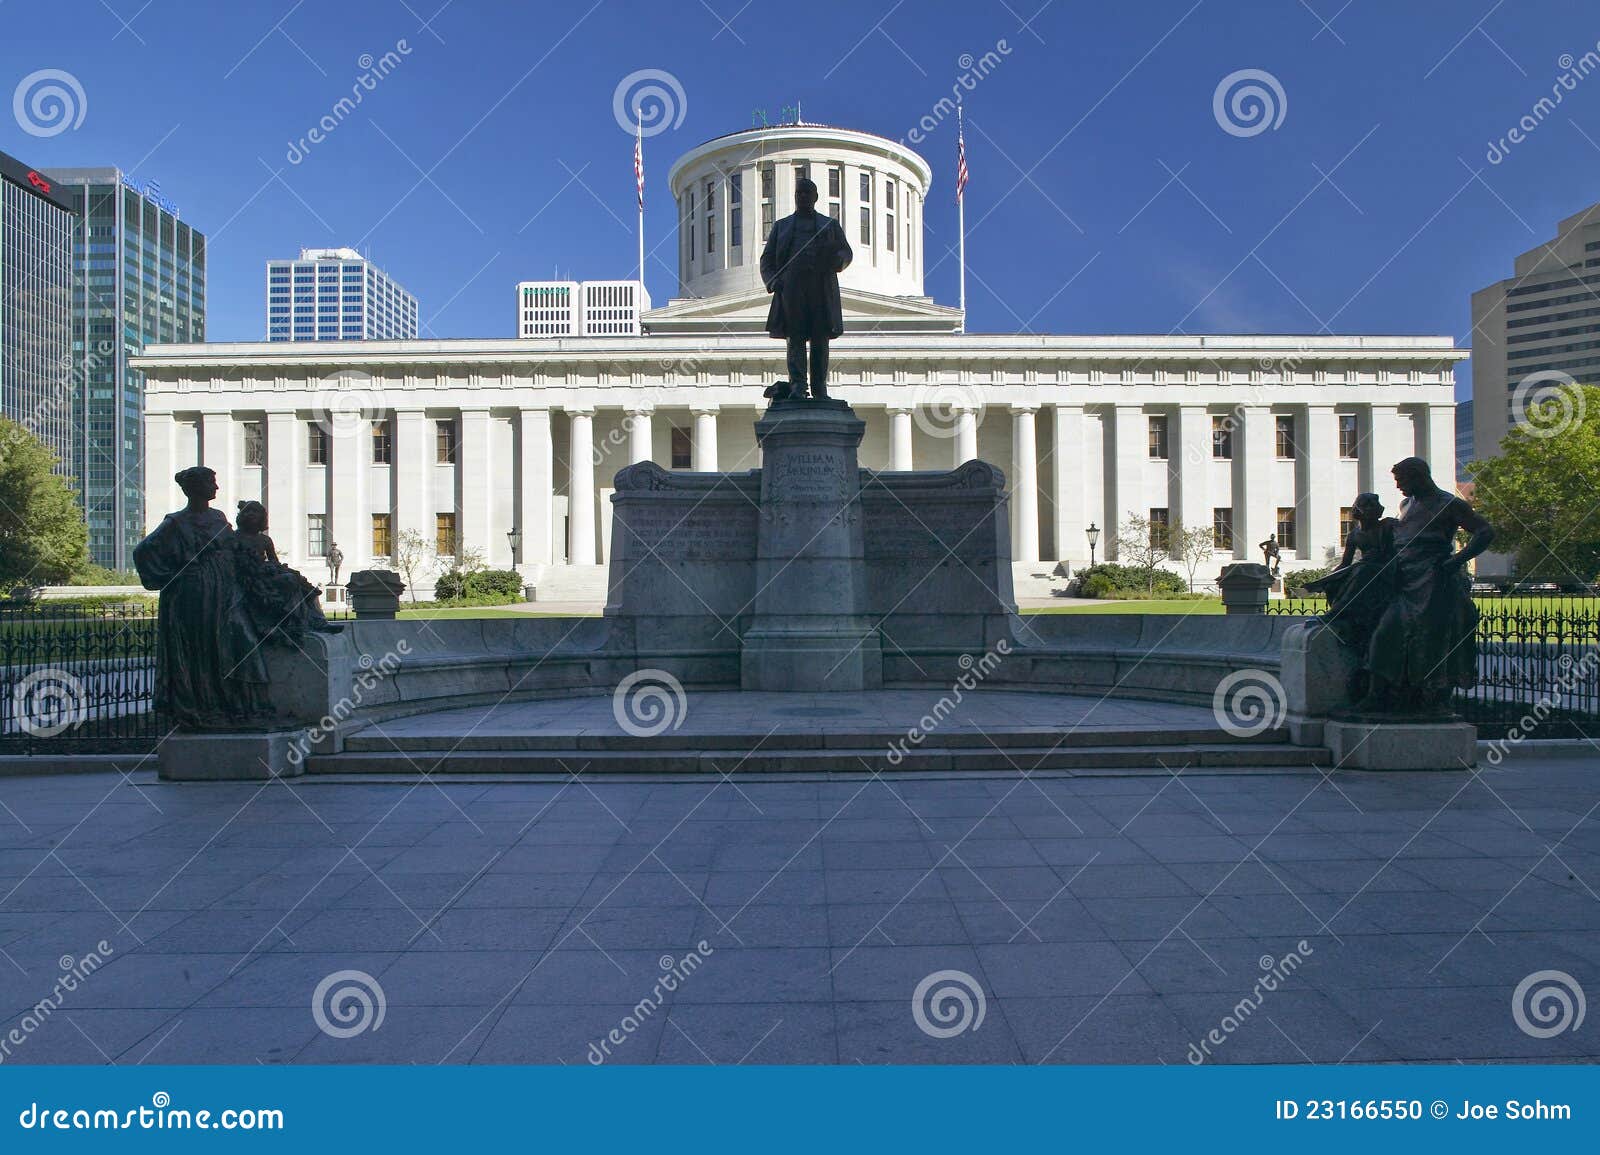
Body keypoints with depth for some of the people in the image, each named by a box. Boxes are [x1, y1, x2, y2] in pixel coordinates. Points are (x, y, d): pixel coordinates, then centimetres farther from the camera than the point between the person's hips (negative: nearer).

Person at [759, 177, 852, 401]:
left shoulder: (830, 224, 23)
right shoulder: (781, 226, 24)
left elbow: (847, 252, 15)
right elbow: (767, 258, 17)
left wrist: (837, 257, -10)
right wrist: (771, 281, -3)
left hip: (822, 288, 0)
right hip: (791, 287, 0)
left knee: (820, 339, -6)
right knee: (796, 337, -11)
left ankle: (819, 388, -6)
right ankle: (797, 386, -18)